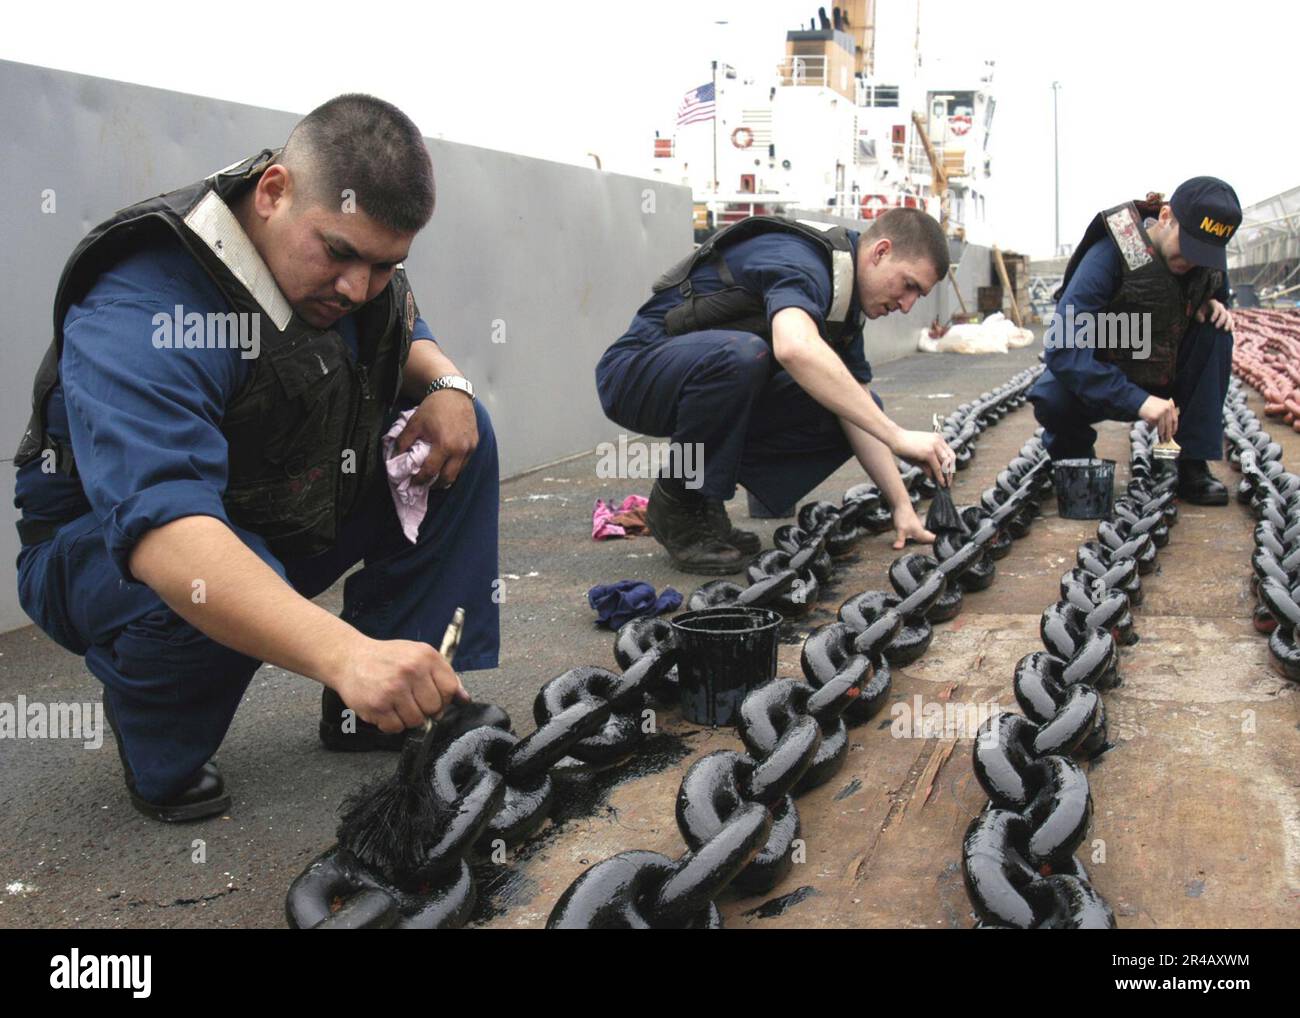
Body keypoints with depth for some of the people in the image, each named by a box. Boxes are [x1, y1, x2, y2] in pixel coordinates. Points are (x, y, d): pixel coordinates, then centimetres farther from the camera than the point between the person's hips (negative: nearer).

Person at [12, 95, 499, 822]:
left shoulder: (352, 258, -9)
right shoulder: (145, 316, -35)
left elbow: (408, 337, 12)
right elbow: (160, 526, -50)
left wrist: (444, 383, -15)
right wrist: (345, 653, -64)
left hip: (281, 525, 7)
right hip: (108, 548, -7)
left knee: (464, 437, -5)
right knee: (204, 594, -41)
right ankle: (163, 760, -6)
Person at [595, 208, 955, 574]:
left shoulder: (844, 300, 4)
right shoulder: (799, 259, -24)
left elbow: (858, 421, 6)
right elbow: (796, 349, -47)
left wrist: (902, 505, -4)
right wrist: (897, 437, -43)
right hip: (637, 373, -9)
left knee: (854, 410, -1)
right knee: (741, 353, -39)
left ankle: (706, 497, 4)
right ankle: (680, 504, -15)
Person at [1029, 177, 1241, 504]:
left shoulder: (1209, 259, -9)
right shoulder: (1110, 254, -28)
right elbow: (1062, 348, -36)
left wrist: (1213, 304, -12)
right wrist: (1136, 400, -44)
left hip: (1165, 382, 5)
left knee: (1216, 330, -19)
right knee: (1050, 400, -36)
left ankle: (1193, 465, -14)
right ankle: (1074, 452, 1)